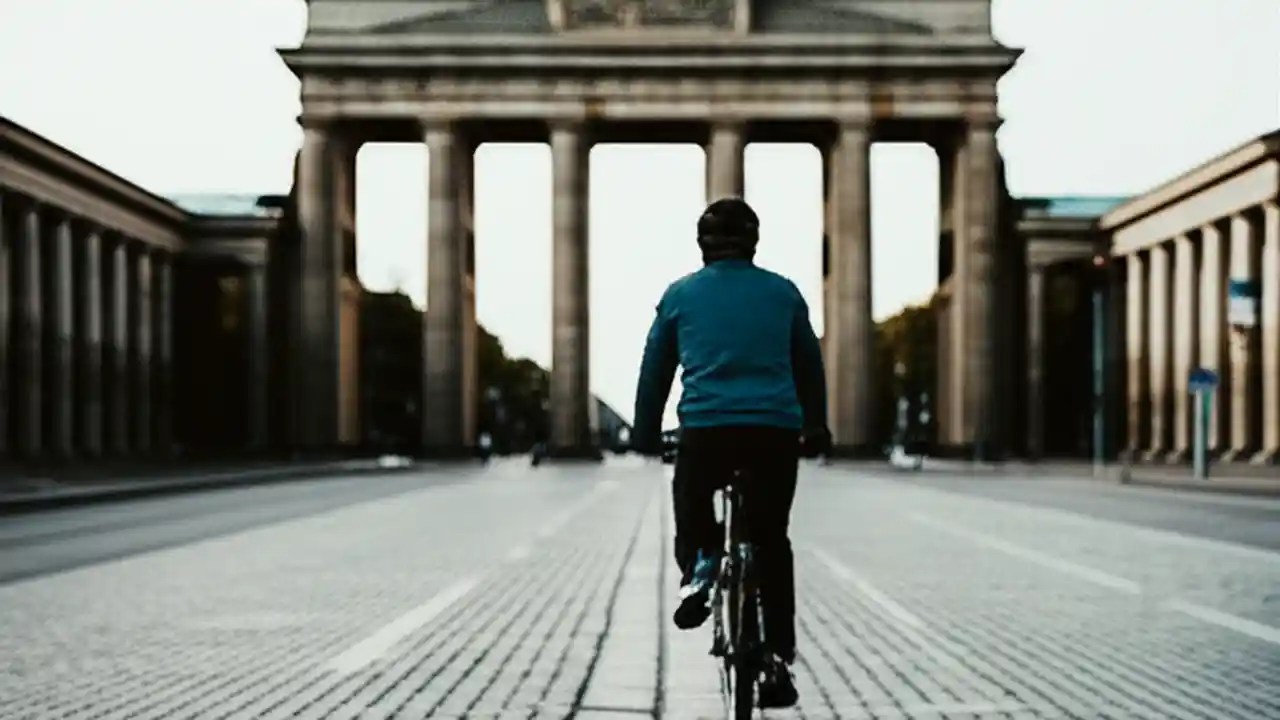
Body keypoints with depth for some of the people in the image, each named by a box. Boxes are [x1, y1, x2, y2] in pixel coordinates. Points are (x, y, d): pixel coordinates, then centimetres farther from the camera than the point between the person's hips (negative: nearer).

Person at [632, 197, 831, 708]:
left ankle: (698, 564, -4)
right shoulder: (783, 293, 12)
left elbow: (654, 373, 13)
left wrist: (646, 437, 23)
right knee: (772, 542, 13)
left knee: (691, 507, 26)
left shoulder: (680, 294, 10)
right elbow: (810, 368, 19)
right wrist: (816, 430, 30)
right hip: (776, 431, 1)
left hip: (705, 430, -1)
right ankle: (778, 657, 8)